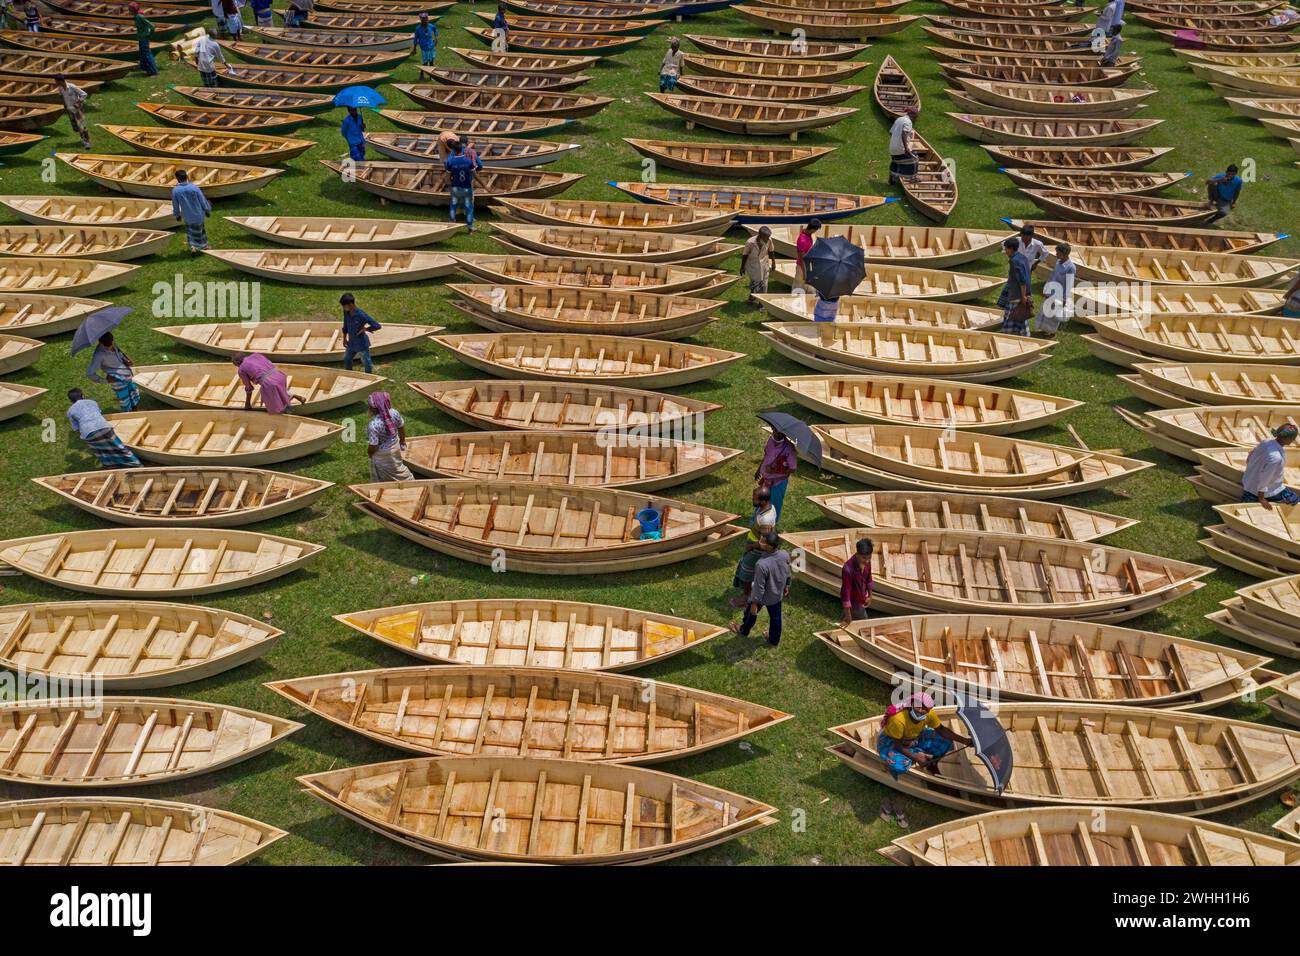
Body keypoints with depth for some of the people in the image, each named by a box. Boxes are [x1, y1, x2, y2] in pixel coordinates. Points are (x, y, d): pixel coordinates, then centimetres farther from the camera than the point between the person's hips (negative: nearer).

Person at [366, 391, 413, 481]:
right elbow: (401, 427, -3)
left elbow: (373, 447, -29)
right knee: (397, 466, 34)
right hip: (395, 447, 6)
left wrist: (369, 453, -5)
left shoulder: (373, 425, -39)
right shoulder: (394, 413, -23)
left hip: (381, 455, -6)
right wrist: (402, 441, 16)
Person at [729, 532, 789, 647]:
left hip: (763, 596, -4)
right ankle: (775, 641, 49)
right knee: (775, 617, 26)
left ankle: (744, 631, 55)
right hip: (777, 594, 5)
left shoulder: (762, 565, -42)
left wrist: (754, 603, -14)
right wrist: (786, 586, 18)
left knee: (751, 613, 26)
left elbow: (759, 587, -29)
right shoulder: (785, 555, -23)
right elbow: (787, 573, -2)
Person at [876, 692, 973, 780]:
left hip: (914, 738, 6)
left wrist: (964, 741, -14)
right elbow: (897, 745, -27)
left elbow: (941, 730, -7)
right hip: (890, 741, -6)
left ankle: (932, 765, 13)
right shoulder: (898, 720, -38)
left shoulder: (929, 714, -21)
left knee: (946, 741, -10)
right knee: (900, 765, -38)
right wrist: (915, 757, -31)